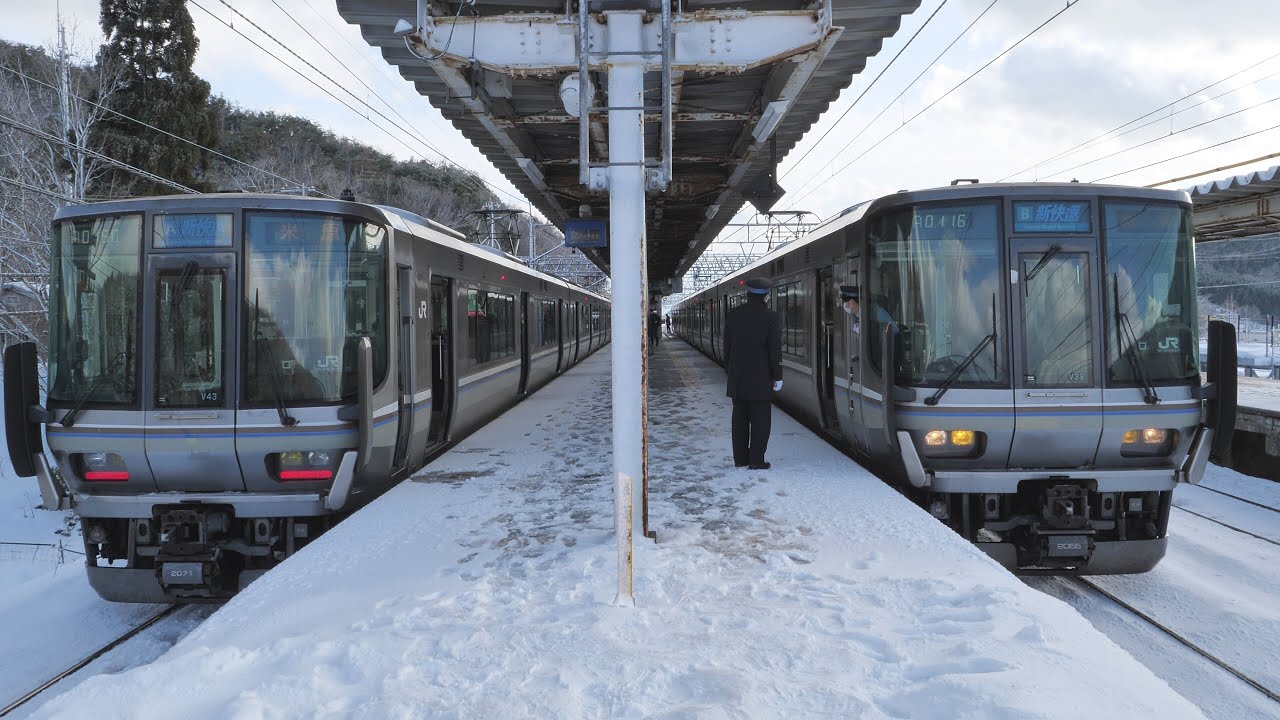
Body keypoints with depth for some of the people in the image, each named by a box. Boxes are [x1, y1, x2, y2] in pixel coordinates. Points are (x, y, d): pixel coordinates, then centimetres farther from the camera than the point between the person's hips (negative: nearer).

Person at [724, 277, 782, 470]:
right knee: (760, 418, 2)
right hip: (760, 378, -4)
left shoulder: (733, 314, 3)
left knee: (740, 418, 12)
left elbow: (727, 345, 8)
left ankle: (740, 458, 17)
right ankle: (756, 460, 1)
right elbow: (775, 349, -10)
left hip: (737, 377, 4)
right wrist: (777, 376, -3)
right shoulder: (770, 317, -10)